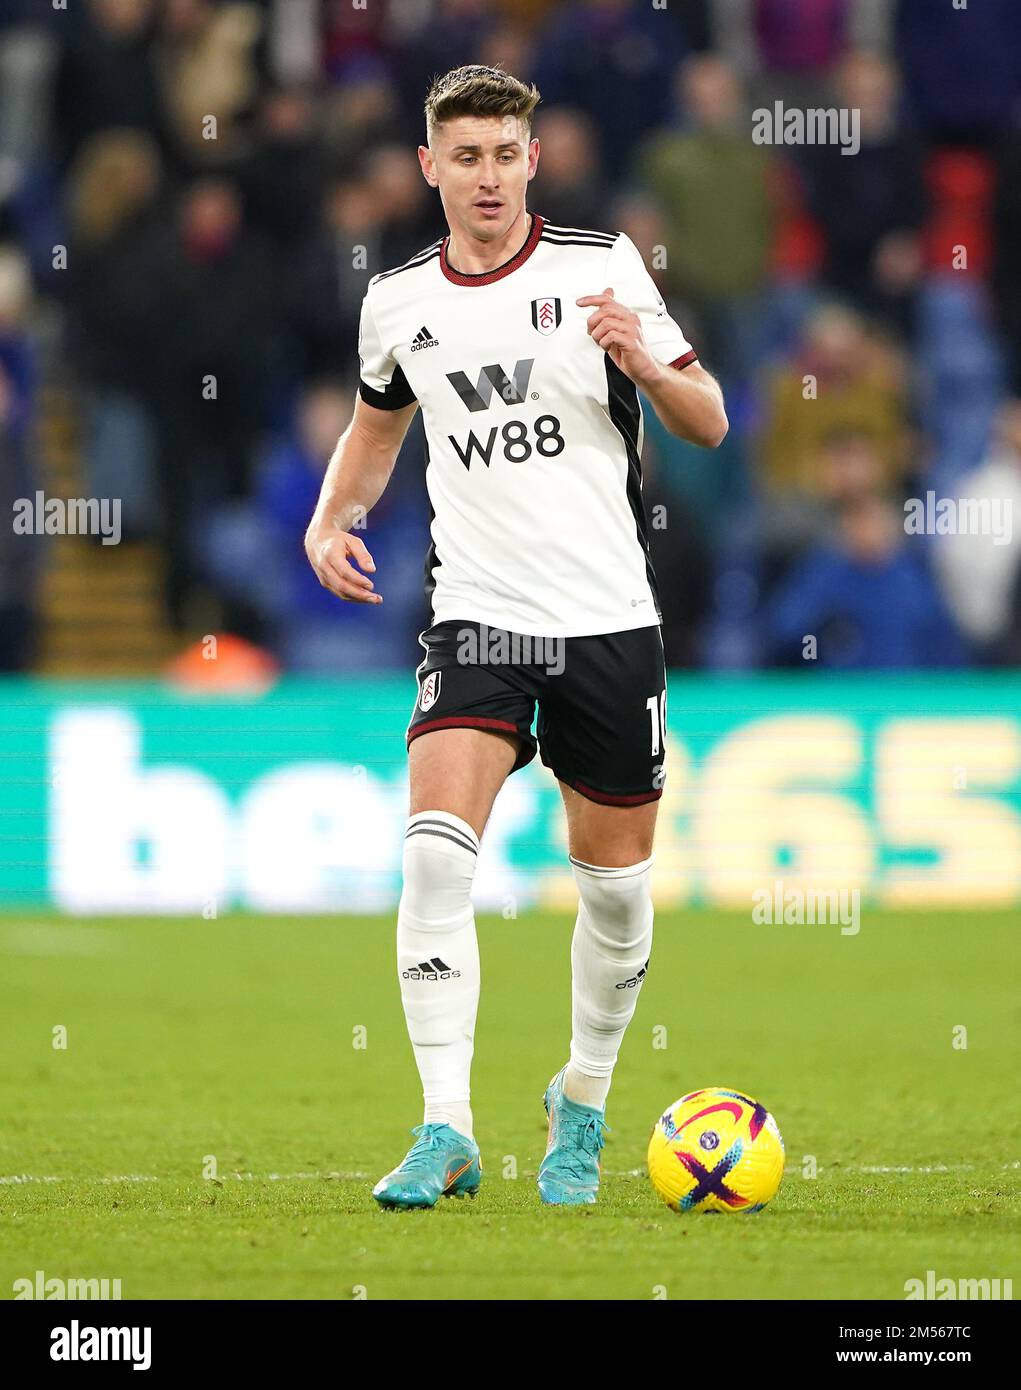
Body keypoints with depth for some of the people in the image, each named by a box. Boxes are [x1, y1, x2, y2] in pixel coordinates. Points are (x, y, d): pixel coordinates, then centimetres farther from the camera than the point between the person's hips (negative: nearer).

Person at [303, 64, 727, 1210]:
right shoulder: (398, 301, 6)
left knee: (615, 877, 7)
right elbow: (377, 422, 26)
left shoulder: (602, 267, -2)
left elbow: (707, 425, 1)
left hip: (609, 617, 0)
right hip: (476, 613, 1)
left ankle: (583, 1104, 31)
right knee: (437, 848, -20)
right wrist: (329, 520, 9)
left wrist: (642, 361, -19)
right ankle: (446, 1131, -20)